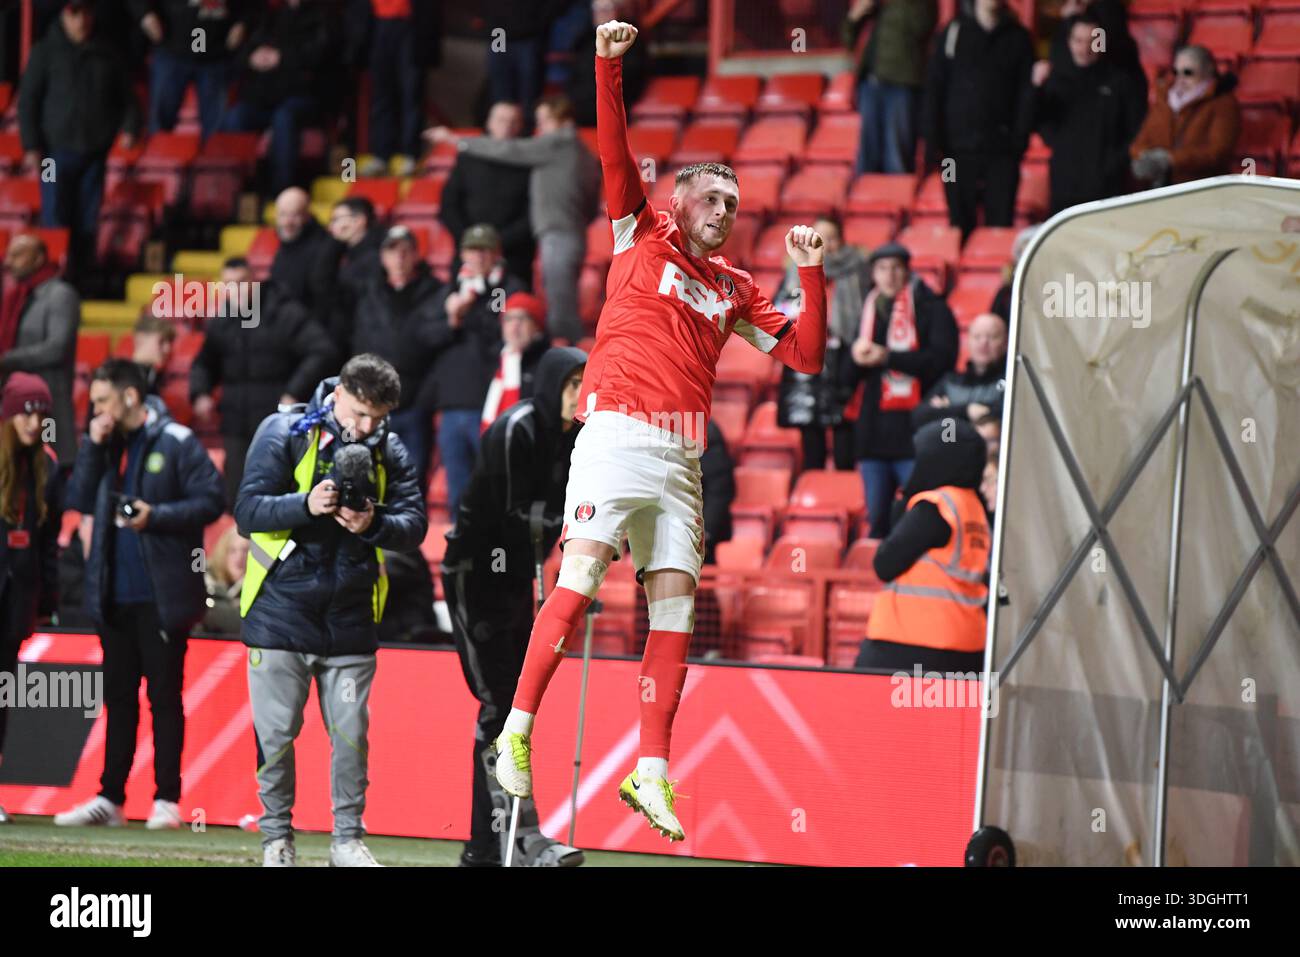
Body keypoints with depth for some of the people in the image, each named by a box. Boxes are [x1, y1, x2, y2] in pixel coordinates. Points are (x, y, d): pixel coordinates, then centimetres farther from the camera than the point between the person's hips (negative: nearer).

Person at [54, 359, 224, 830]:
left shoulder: (177, 443, -6)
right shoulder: (106, 445, 12)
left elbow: (210, 502, -9)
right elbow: (80, 500, 7)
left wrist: (156, 516, -19)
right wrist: (93, 447, -3)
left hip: (162, 594, -6)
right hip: (114, 593, 6)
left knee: (164, 694, -1)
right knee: (118, 696, 10)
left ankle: (167, 799, 3)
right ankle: (110, 798, 13)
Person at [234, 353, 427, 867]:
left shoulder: (390, 451, 4)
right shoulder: (283, 433, -4)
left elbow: (414, 526, -1)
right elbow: (248, 511, -10)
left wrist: (373, 525, -22)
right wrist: (306, 504, -25)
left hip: (350, 615, 2)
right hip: (281, 610, -2)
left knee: (351, 731, 3)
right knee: (276, 731, 1)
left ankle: (348, 839, 14)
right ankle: (277, 839, 14)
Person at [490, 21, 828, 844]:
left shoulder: (734, 289, 18)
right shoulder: (644, 236, 8)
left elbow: (807, 354, 17)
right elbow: (615, 153, -4)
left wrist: (812, 273, 8)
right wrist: (608, 65, -14)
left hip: (683, 456, 5)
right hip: (618, 433, -5)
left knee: (676, 608, 0)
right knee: (579, 582, -16)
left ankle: (651, 772, 2)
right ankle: (517, 730, -10)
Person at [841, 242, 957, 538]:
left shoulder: (931, 309, 1)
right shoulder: (869, 311, 19)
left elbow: (941, 359, -13)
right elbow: (847, 373, 18)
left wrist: (888, 358, -16)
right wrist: (856, 358, -6)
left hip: (914, 431, -6)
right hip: (873, 432, 6)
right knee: (878, 521, 10)